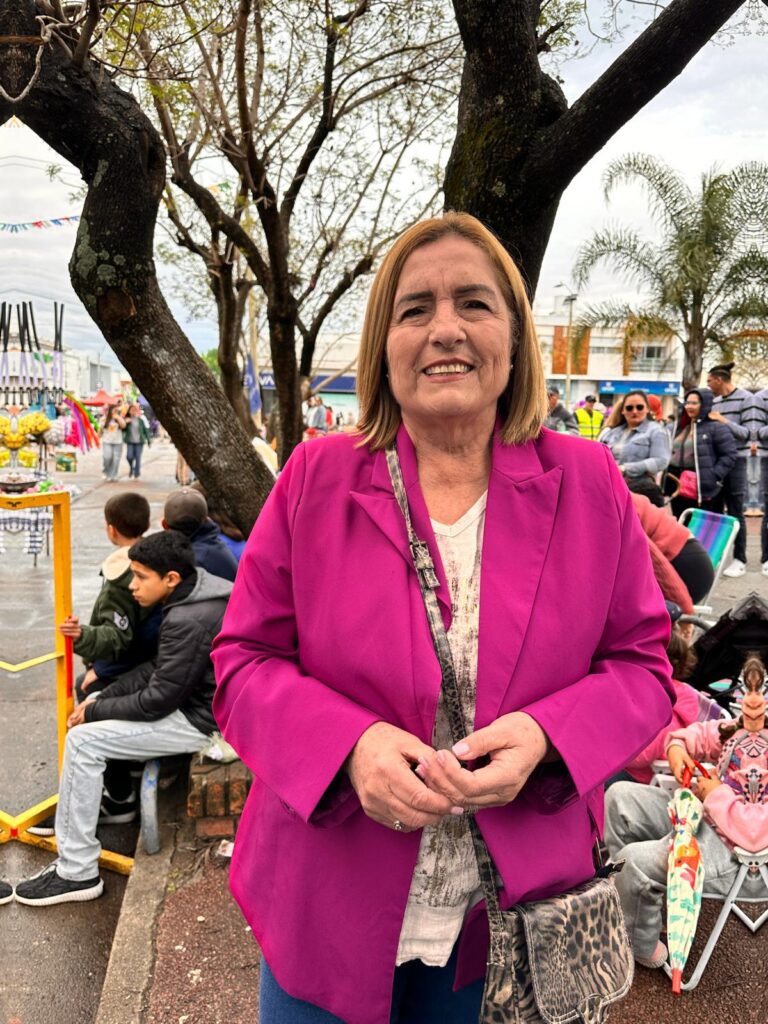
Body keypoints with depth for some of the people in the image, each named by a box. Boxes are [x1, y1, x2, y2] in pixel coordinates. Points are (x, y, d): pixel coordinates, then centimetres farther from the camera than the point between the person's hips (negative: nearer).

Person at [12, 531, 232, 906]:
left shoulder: (189, 621, -27)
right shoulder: (195, 596, 4)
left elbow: (157, 701, -22)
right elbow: (157, 669, 10)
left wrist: (93, 712, -7)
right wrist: (102, 698, 1)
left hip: (201, 720, -10)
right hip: (196, 698, 10)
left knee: (83, 741, -10)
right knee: (97, 711, 16)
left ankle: (77, 874, 0)